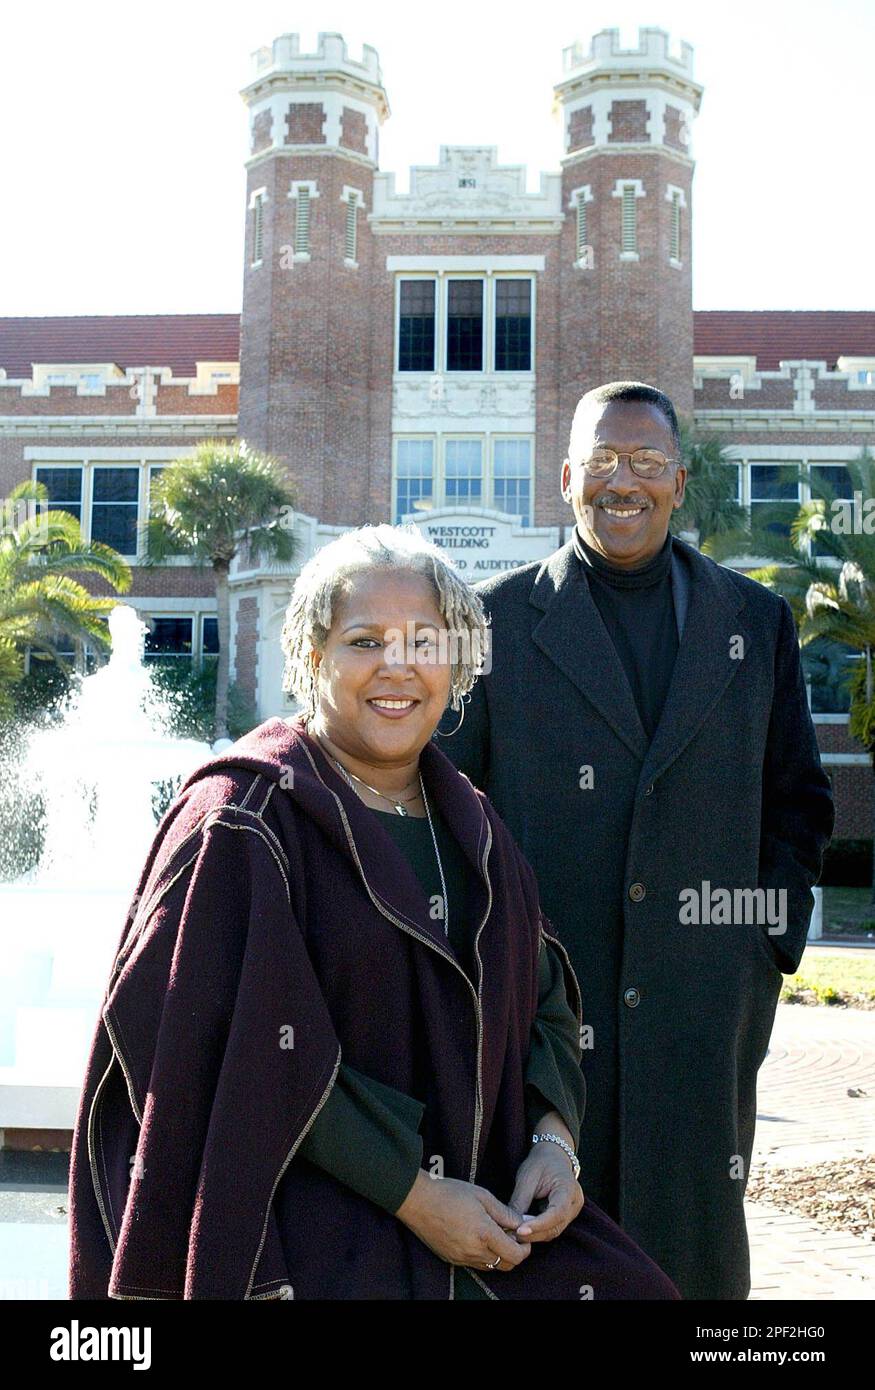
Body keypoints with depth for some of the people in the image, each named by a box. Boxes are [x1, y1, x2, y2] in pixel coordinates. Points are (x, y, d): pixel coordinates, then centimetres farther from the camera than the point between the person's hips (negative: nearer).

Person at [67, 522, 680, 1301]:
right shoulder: (245, 821, -9)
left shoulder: (471, 826, 11)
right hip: (306, 1233, -5)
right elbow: (254, 1053, -15)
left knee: (631, 1290, -11)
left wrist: (554, 1137, -6)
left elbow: (543, 995, 13)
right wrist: (411, 1194, -17)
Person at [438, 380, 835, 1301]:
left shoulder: (755, 621, 10)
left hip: (704, 1003, 2)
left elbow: (798, 799, 14)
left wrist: (775, 940, 4)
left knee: (693, 1246, 6)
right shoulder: (498, 619, 3)